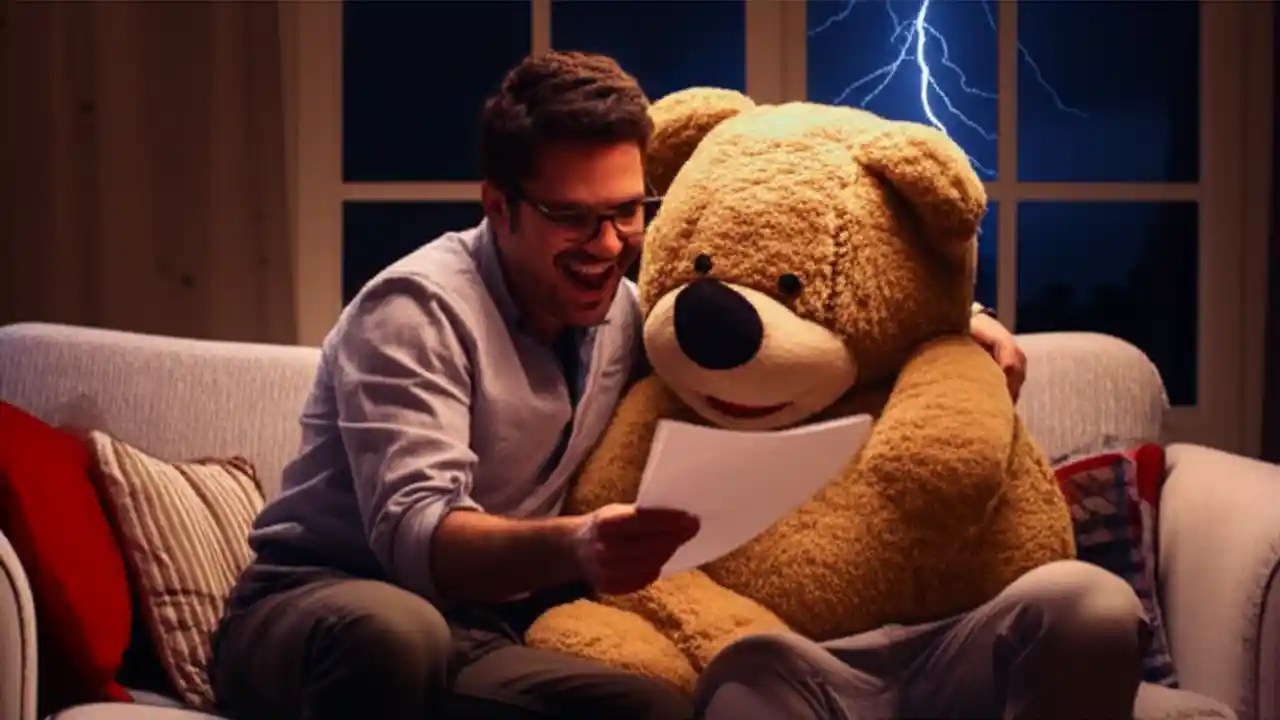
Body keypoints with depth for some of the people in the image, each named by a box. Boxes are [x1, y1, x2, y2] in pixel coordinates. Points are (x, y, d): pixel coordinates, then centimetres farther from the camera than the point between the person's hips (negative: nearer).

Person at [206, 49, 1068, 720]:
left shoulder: (628, 306, 7)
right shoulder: (417, 309, -15)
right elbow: (413, 532, -28)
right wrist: (570, 548, -48)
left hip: (479, 639, 6)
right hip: (315, 612, -5)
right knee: (393, 628, -42)